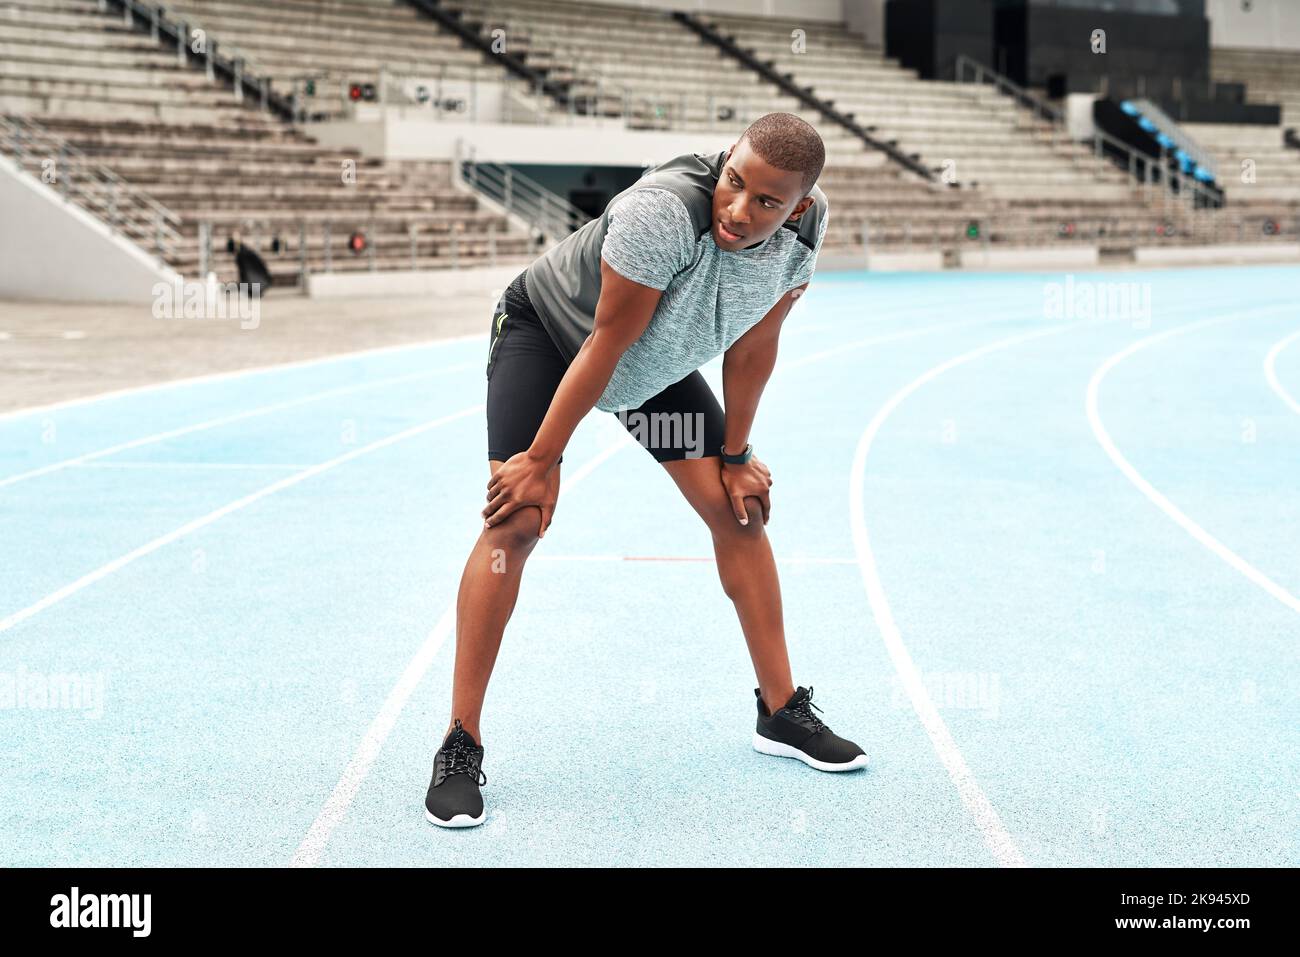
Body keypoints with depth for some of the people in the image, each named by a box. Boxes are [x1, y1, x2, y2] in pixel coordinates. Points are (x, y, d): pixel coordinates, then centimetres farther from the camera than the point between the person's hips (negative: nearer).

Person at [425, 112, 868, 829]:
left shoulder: (803, 230, -22)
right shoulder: (664, 210, -40)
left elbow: (753, 345, -8)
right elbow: (606, 343, -32)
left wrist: (736, 457, -1)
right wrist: (542, 459, -24)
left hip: (658, 362, 6)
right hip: (544, 332, -6)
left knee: (738, 510, 2)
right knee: (517, 520, -19)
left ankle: (782, 711, 16)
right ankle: (460, 747, -11)